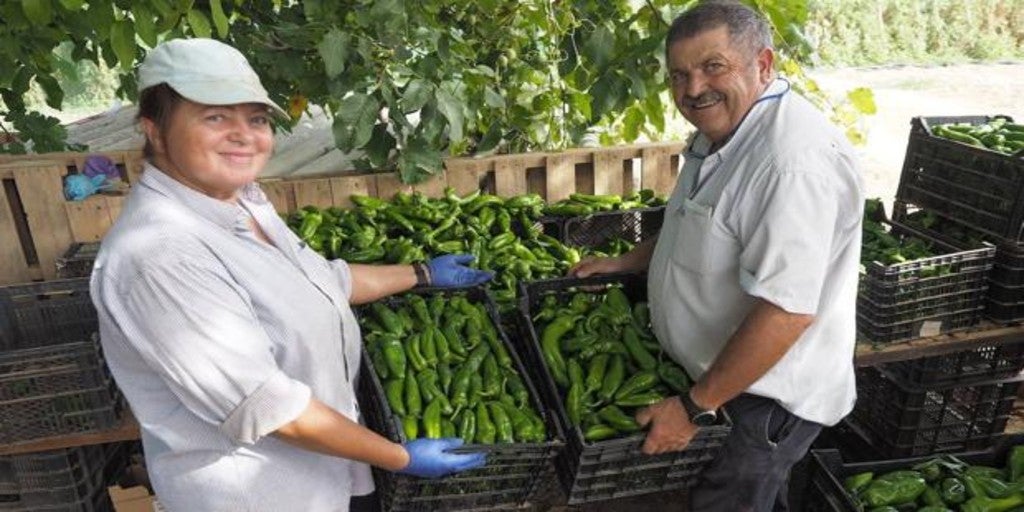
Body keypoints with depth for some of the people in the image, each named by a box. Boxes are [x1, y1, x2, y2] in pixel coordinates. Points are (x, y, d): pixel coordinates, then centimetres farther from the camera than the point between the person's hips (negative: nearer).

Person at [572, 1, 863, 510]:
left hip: (770, 391, -9)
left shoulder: (795, 162, -32)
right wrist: (624, 263, 15)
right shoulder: (724, 128, 2)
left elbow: (786, 312, -33)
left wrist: (695, 406, -26)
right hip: (724, 370, 9)